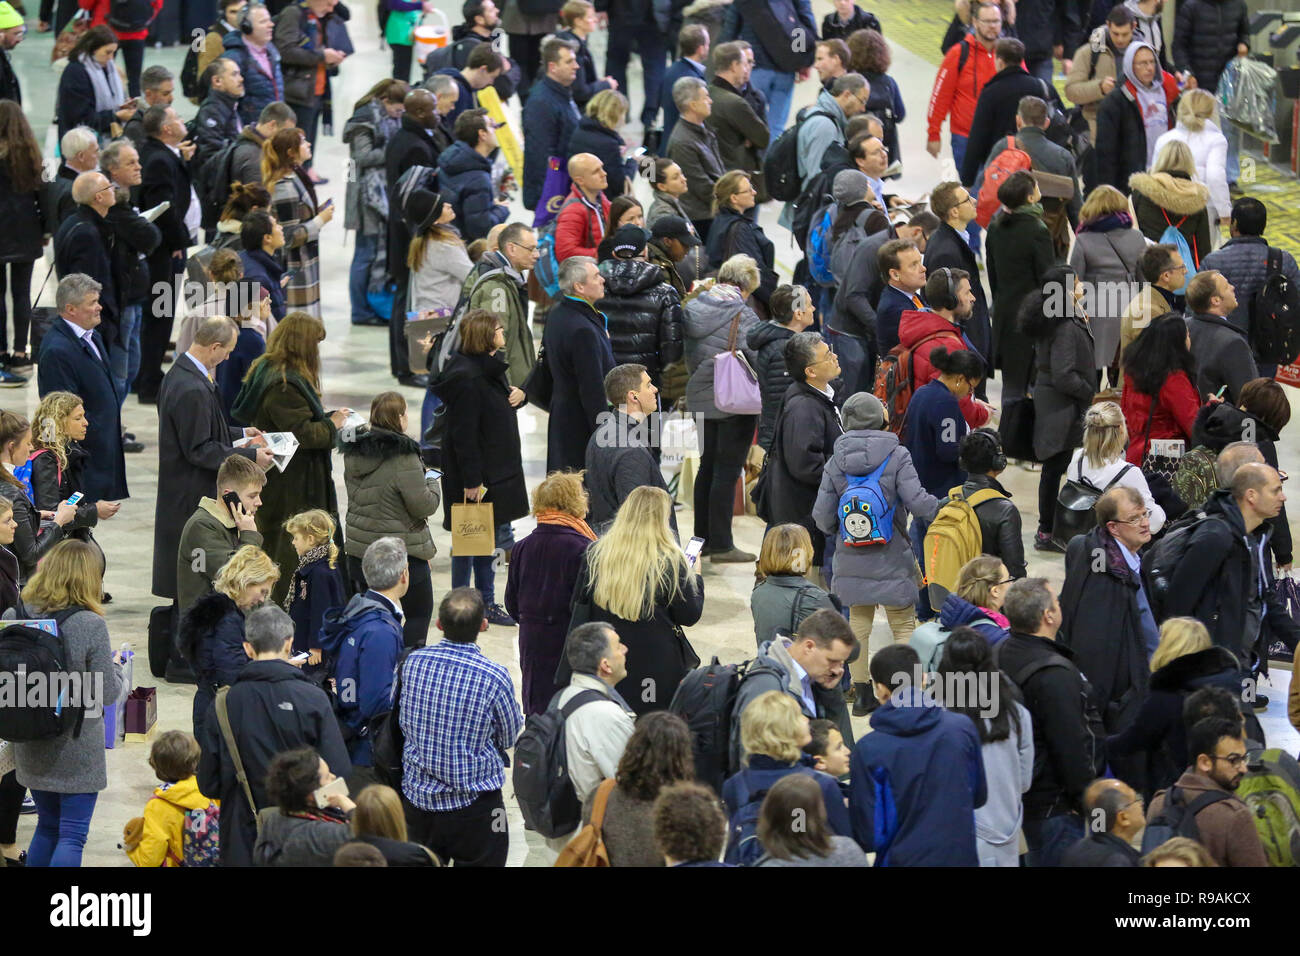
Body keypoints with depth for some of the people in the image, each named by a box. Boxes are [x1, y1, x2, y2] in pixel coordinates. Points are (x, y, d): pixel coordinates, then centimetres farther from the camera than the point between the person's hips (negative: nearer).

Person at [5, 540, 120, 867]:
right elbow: (106, 691, -15)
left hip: (30, 746, 5)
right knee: (72, 835, 1)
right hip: (76, 746, -5)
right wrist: (115, 666, 5)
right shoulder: (90, 625, -18)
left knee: (48, 826, 21)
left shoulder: (12, 617, -5)